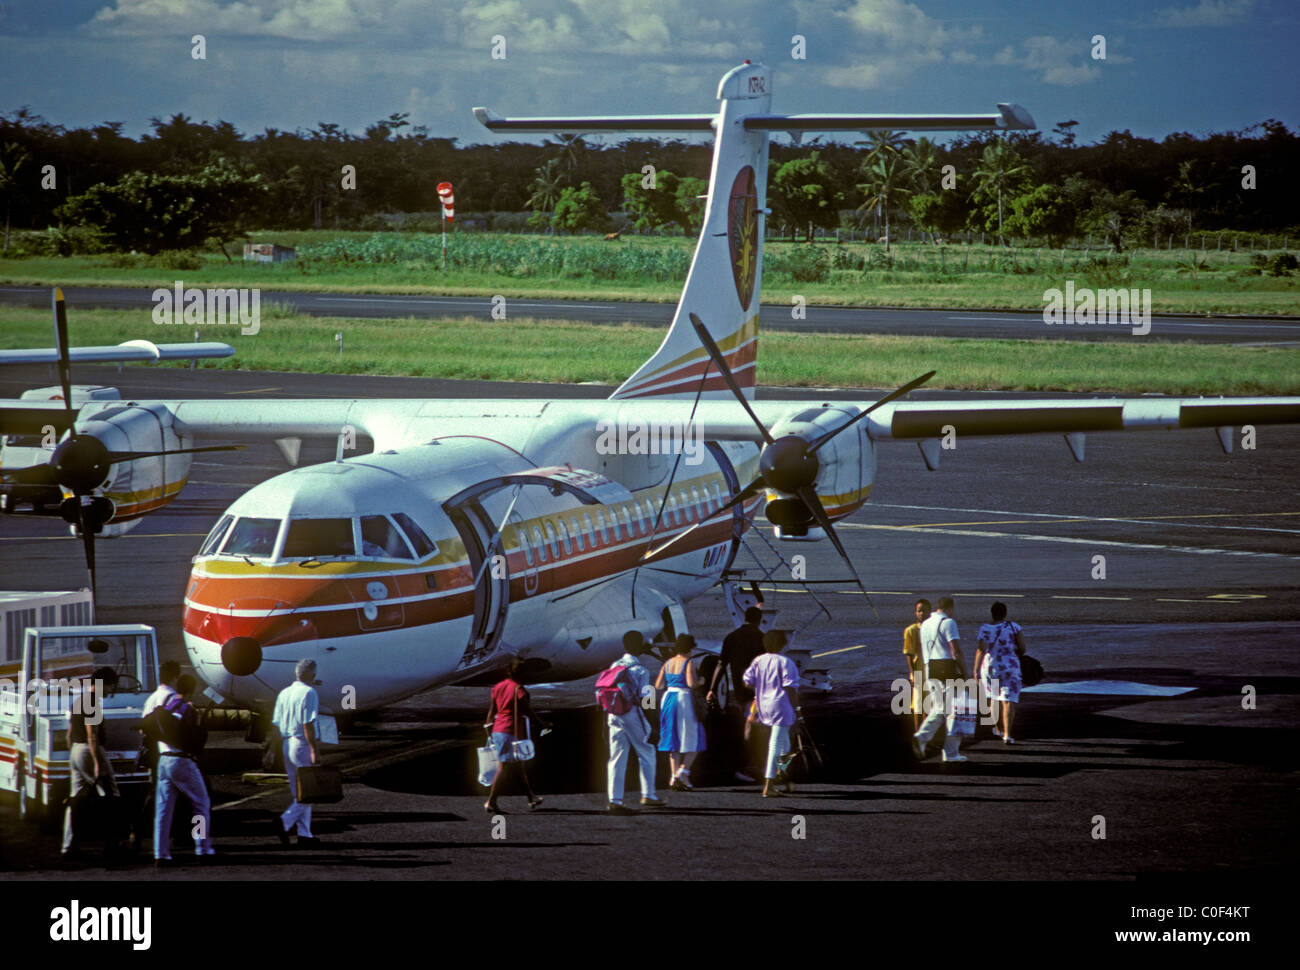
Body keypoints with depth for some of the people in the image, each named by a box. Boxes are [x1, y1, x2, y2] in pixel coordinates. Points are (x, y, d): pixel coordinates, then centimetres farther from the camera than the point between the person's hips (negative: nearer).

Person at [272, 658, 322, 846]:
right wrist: (314, 750, -18)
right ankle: (285, 821, -20)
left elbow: (277, 723, 13)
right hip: (303, 744, -8)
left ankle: (304, 834, 12)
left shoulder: (284, 693, 11)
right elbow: (308, 724, -18)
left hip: (286, 744, 8)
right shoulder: (309, 693, -12)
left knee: (298, 793, 12)